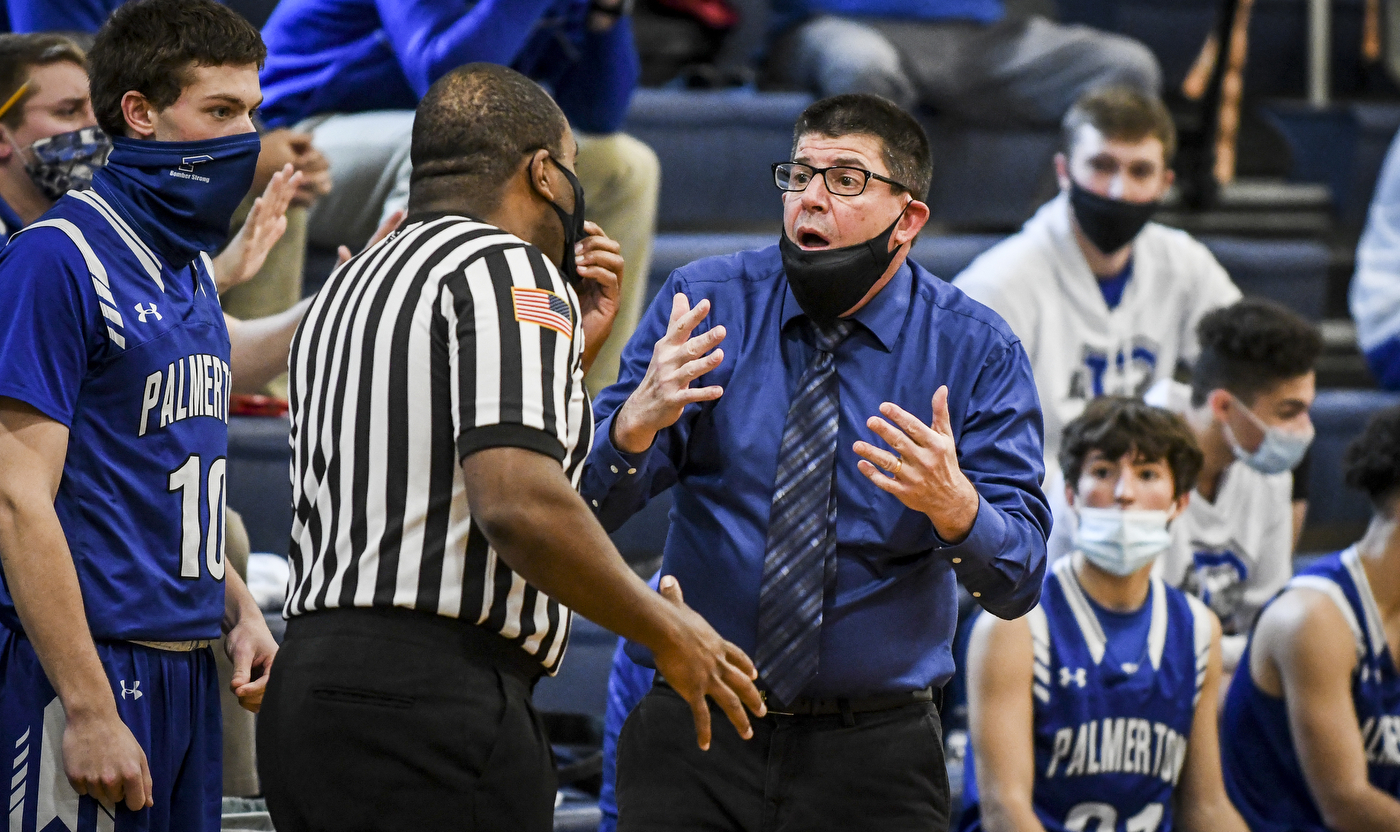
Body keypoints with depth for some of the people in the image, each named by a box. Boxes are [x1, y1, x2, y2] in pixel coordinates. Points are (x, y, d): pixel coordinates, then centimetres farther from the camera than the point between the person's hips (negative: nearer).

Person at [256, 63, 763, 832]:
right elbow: (518, 503, -20)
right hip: (433, 706, -9)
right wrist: (665, 631, -8)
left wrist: (570, 354, 25)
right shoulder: (510, 269, -6)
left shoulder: (346, 292, 24)